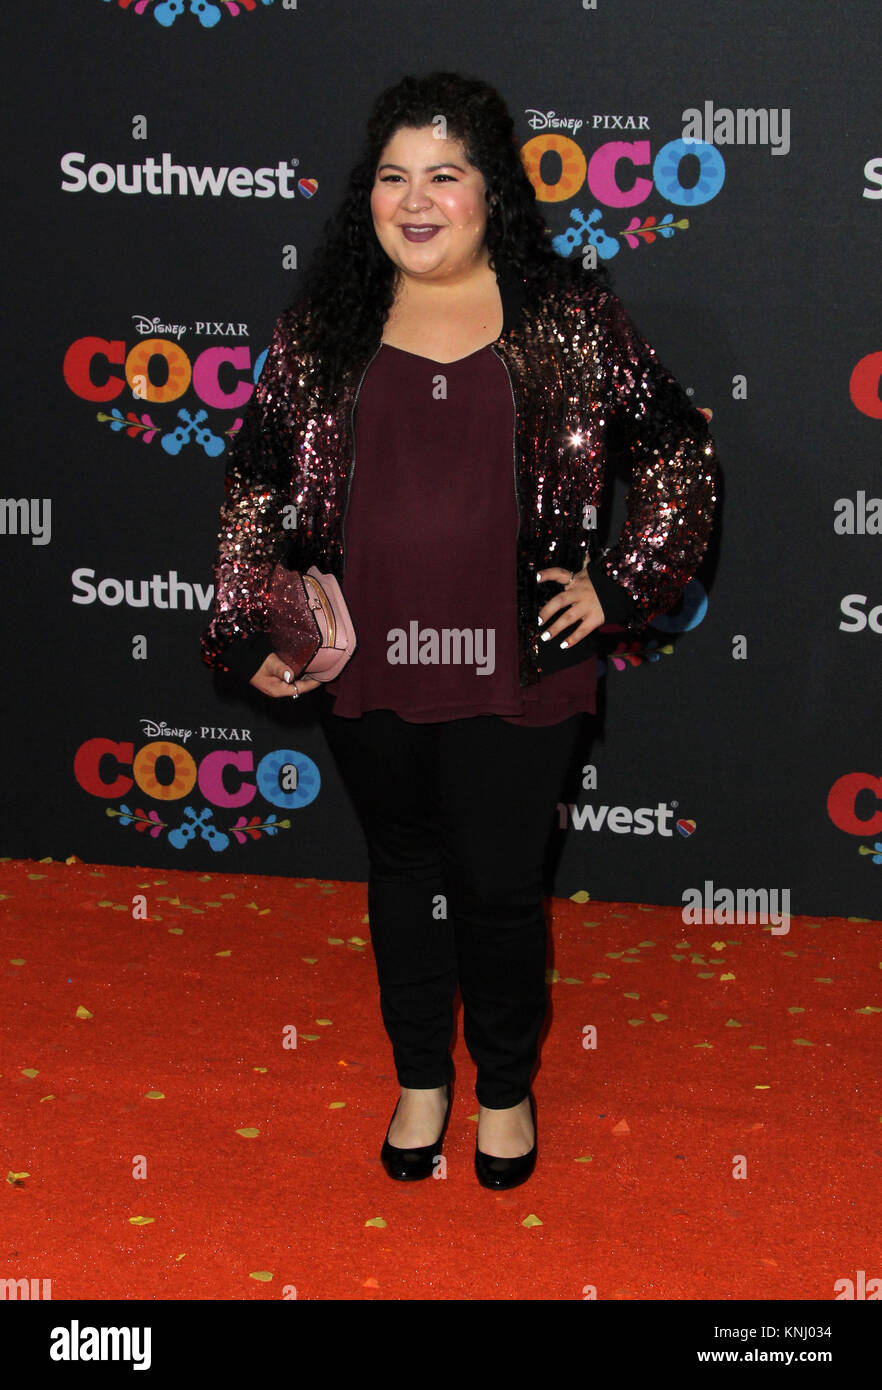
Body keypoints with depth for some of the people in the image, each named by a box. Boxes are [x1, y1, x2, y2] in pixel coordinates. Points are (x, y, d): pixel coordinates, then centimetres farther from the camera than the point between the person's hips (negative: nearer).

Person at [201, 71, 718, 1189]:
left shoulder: (567, 318, -4)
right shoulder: (322, 327, 0)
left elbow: (680, 454, 3)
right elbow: (255, 481, 6)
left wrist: (620, 585, -3)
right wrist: (246, 629, 1)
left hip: (513, 675, -2)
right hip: (367, 673, 2)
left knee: (499, 889, 9)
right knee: (402, 870, 17)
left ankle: (507, 1086, 34)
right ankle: (421, 1078, 38)